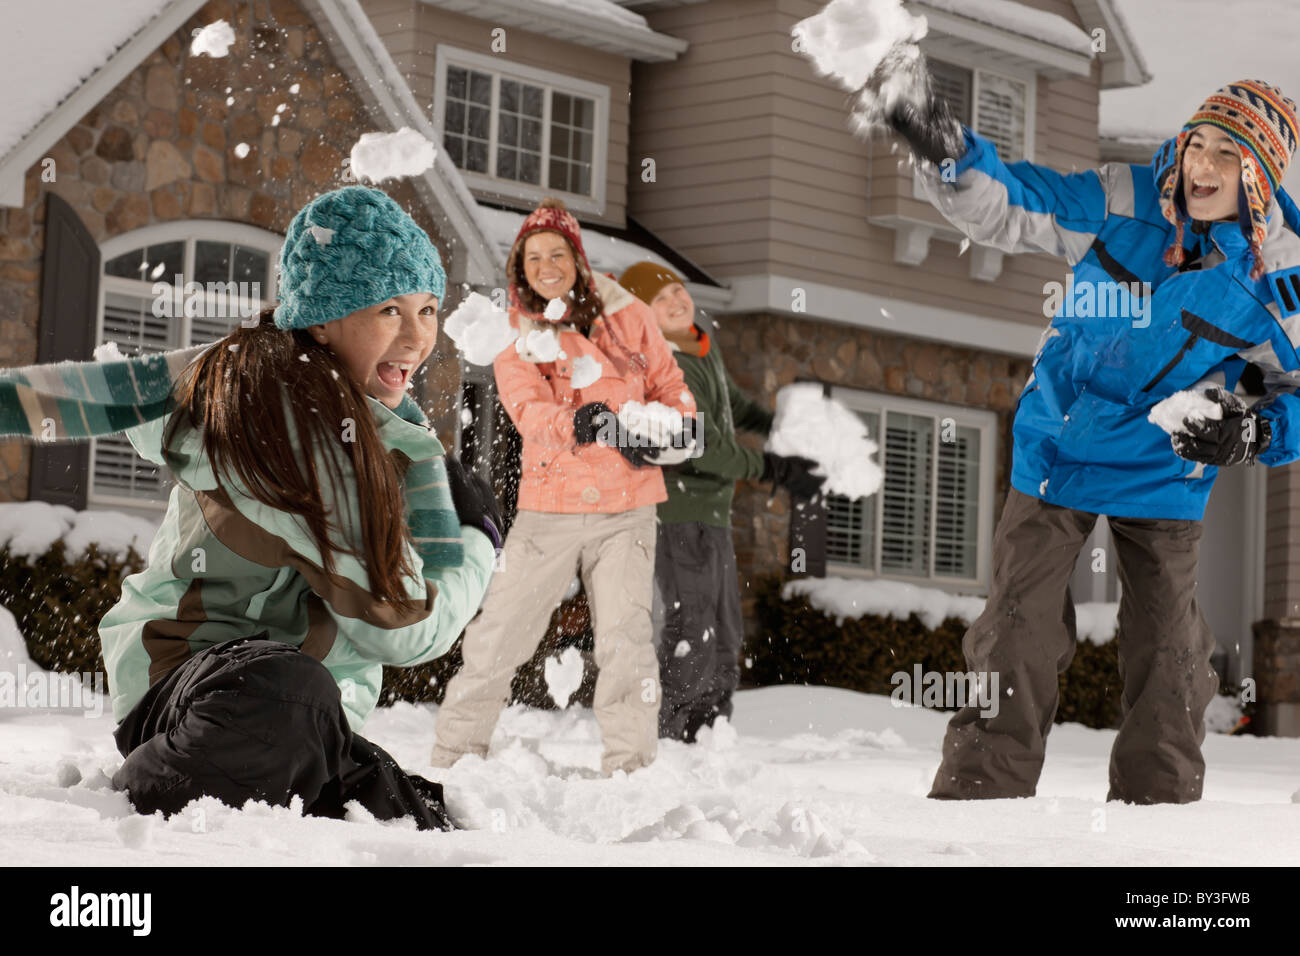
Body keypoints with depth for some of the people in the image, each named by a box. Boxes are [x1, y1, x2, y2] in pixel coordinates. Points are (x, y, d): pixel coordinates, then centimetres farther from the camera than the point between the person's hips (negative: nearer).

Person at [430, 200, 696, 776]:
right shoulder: (515, 336, 2)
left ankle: (630, 767, -2)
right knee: (497, 637, 1)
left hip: (626, 511, 0)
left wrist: (662, 435, -7)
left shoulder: (626, 316, 5)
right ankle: (454, 758, 13)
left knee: (625, 641, -10)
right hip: (549, 511, 0)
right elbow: (527, 410, -15)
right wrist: (576, 422, -36)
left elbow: (669, 385, 14)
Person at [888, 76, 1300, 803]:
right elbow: (1007, 206, -12)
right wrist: (951, 156, -33)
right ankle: (981, 788, 4)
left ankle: (1161, 799, 21)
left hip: (1164, 473, 0)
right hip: (1058, 447, 0)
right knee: (1020, 630, -3)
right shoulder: (1119, 203, -12)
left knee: (1166, 648, 5)